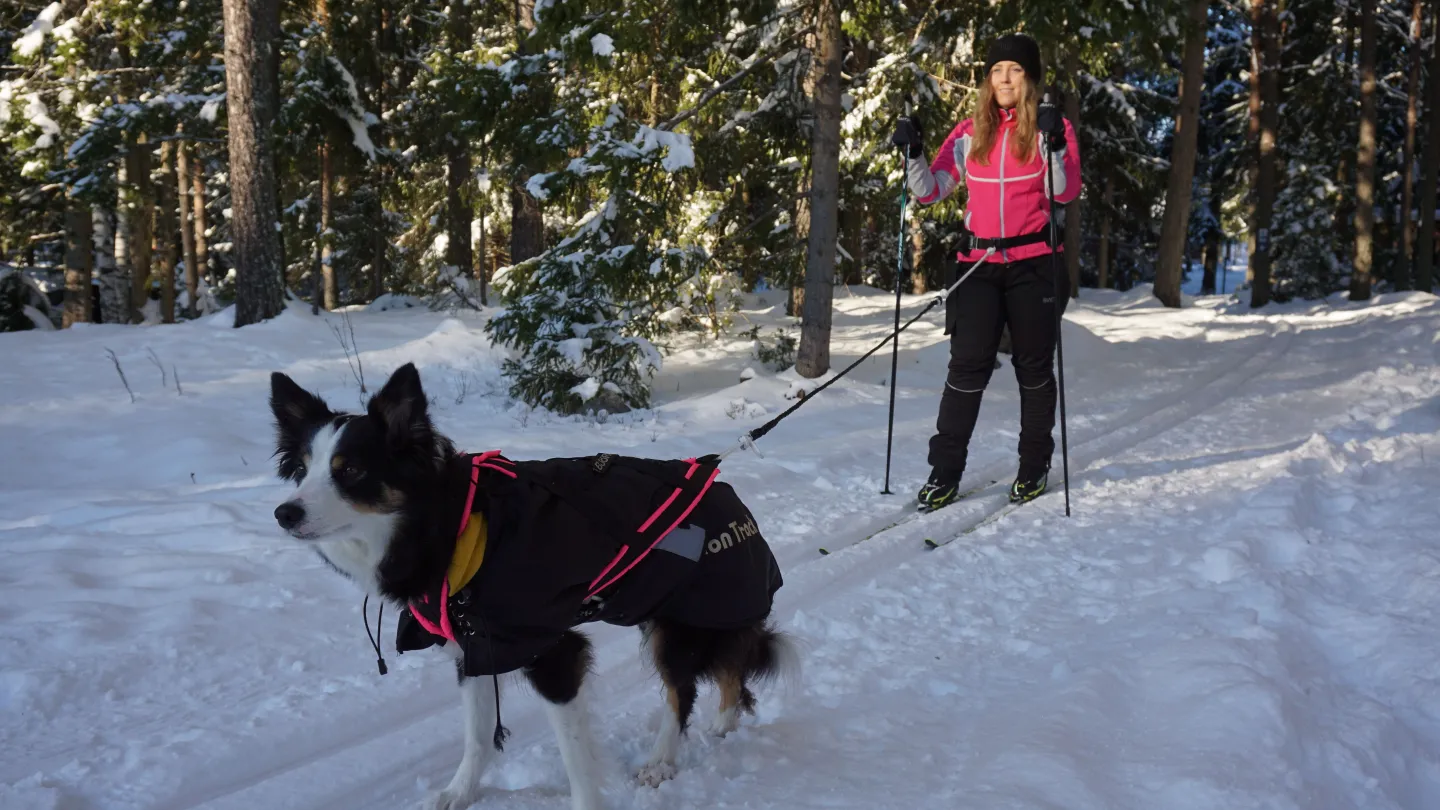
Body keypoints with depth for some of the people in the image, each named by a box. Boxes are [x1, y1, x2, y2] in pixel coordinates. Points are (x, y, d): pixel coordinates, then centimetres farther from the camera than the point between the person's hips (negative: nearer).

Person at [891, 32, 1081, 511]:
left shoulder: (1051, 127, 1)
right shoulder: (970, 133, 8)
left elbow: (1066, 193, -13)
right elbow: (930, 193, 9)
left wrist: (1055, 143, -27)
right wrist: (913, 153, -6)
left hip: (1033, 263, -1)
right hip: (979, 264, 1)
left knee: (1034, 365, 7)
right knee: (967, 364, -6)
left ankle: (1034, 467, 21)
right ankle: (945, 473, -2)